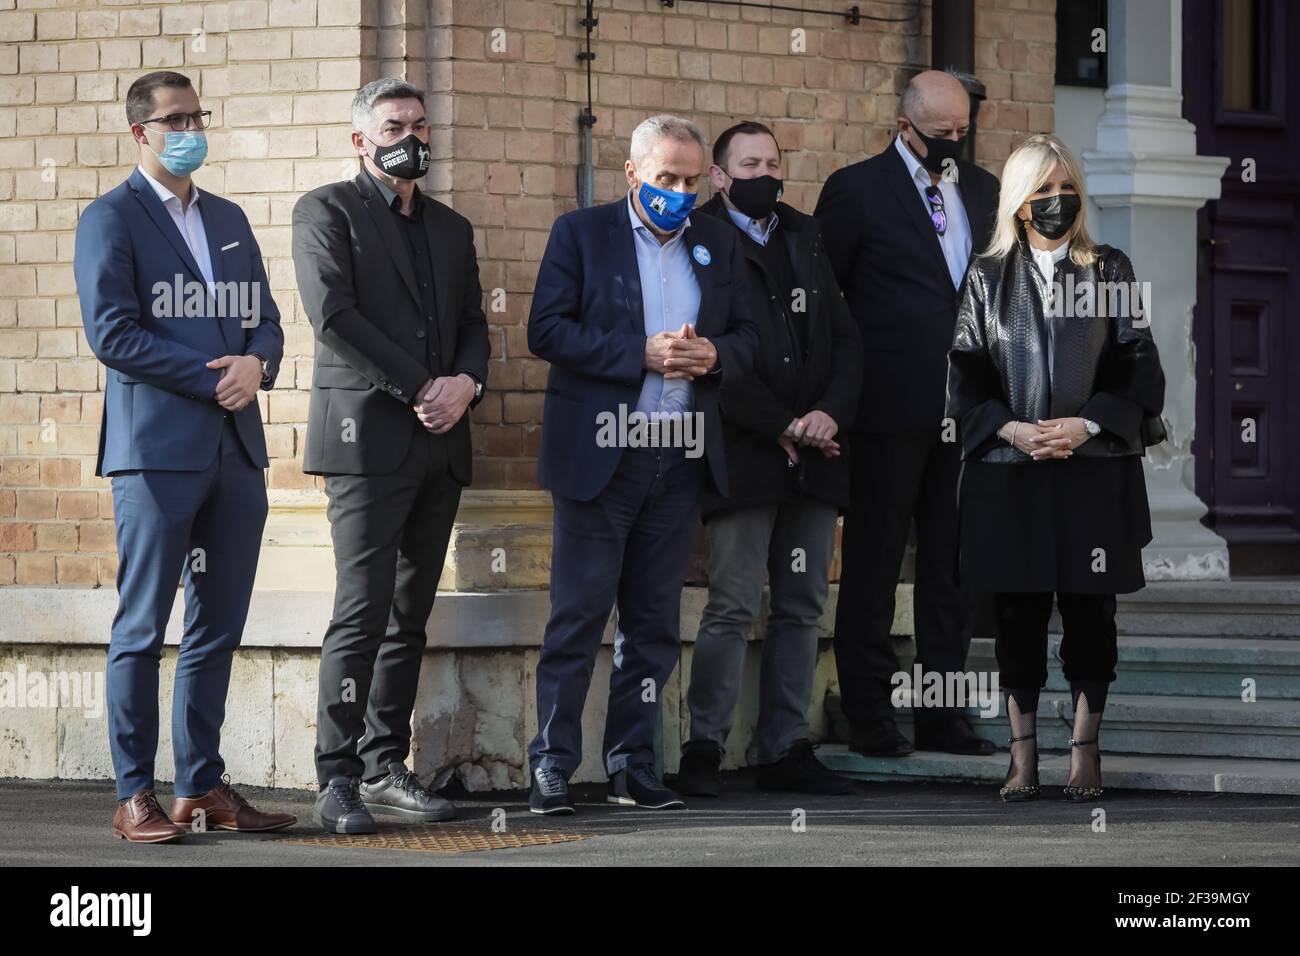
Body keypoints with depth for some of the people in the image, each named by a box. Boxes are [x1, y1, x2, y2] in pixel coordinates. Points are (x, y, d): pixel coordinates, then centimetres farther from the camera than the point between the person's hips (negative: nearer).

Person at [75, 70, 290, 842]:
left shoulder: (229, 220, 20)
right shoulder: (112, 220, -1)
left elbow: (265, 318, 18)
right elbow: (112, 334, -11)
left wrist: (256, 365, -5)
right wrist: (213, 378, -12)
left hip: (236, 451, 7)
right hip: (157, 448, -7)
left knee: (219, 628, 7)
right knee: (143, 627, -5)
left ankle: (203, 786, 12)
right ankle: (136, 794, -3)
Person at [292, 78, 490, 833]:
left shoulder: (452, 229, 21)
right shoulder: (329, 211, 1)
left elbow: (474, 326, 17)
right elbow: (334, 315, -11)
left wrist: (466, 383, -6)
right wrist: (418, 389, -13)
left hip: (439, 446, 6)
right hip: (367, 437, -6)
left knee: (410, 617, 6)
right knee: (364, 612, -11)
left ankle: (387, 768, 10)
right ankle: (339, 779, -11)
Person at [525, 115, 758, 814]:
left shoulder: (717, 243, 15)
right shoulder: (581, 233, 1)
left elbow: (746, 333, 17)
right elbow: (546, 331, -8)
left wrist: (715, 354, -7)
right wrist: (642, 356, -16)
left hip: (680, 460, 5)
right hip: (599, 455, -5)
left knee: (654, 620, 7)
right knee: (578, 616, -6)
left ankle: (632, 766, 13)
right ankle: (552, 769, -2)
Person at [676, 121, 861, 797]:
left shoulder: (805, 239, 17)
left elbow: (845, 339, 13)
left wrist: (831, 413, -5)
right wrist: (783, 427, -11)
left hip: (814, 456, 6)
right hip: (744, 456, -6)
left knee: (802, 608, 5)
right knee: (733, 608, -9)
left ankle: (785, 749, 10)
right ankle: (704, 751, -2)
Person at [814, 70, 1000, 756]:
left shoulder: (982, 190, 14)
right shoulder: (857, 189, -2)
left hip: (967, 410, 5)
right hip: (892, 412, -5)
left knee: (953, 568, 7)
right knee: (873, 567, 1)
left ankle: (942, 716, 12)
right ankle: (869, 717, 6)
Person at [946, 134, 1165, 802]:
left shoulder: (1109, 271, 5)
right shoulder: (987, 278, 7)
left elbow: (1139, 369, 2)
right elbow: (966, 373, 6)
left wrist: (1086, 425, -11)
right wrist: (1010, 428, -10)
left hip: (1095, 466, -1)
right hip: (1008, 471, 1)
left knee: (1089, 609, 0)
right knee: (1017, 611, 2)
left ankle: (1085, 749, 8)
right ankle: (1022, 753, 8)